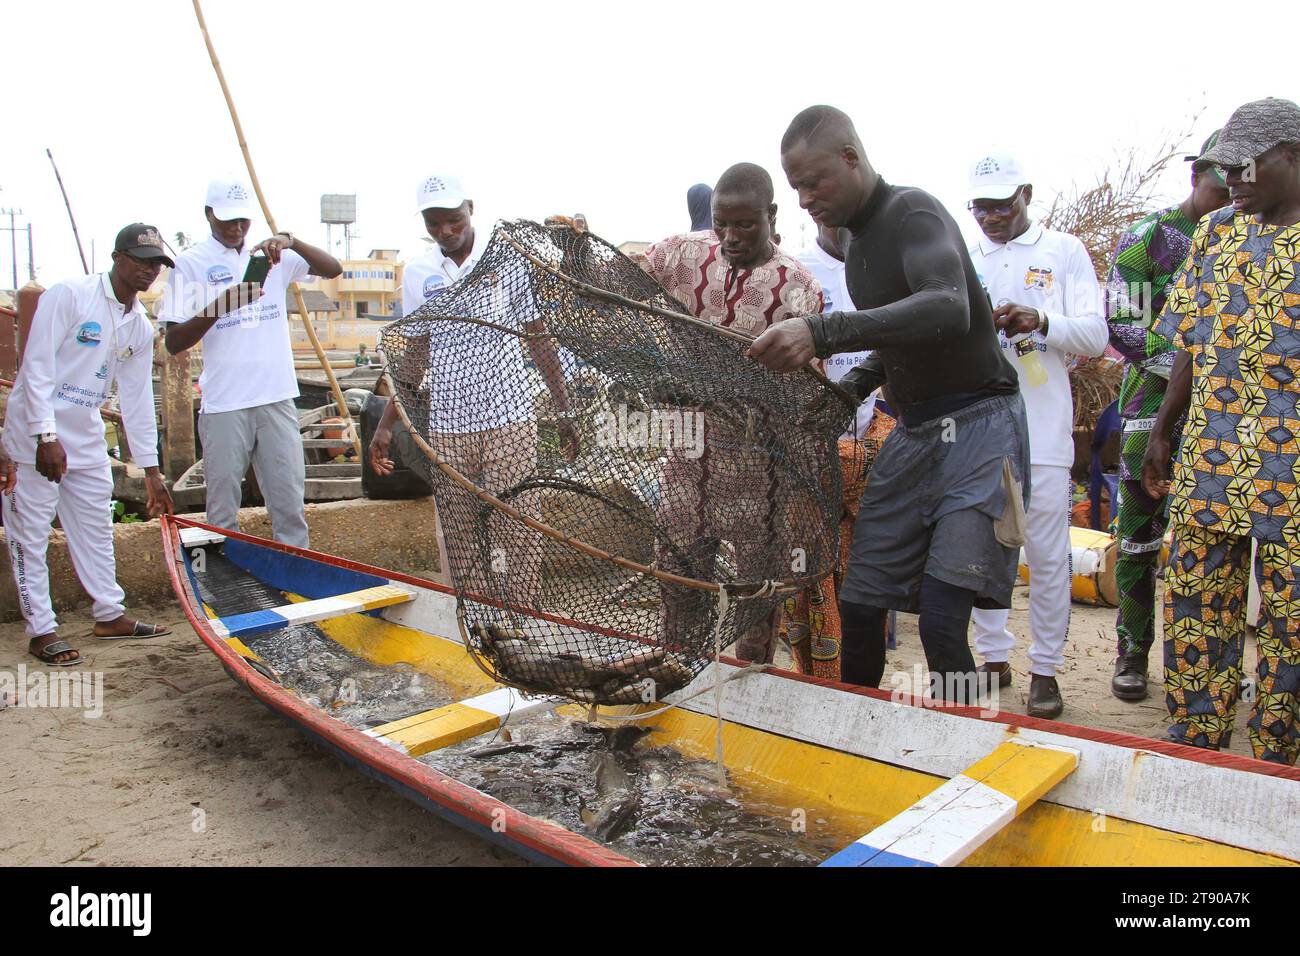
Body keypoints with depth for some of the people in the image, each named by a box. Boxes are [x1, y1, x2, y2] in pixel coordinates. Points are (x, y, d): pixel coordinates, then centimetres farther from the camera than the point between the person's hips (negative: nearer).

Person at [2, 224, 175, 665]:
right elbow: (36, 367, -17)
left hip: (87, 438, 7)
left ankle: (110, 615, 25)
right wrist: (46, 436, -23)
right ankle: (41, 630, 9)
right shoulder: (68, 296, -13)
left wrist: (151, 471, 9)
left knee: (96, 528, 14)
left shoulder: (141, 326, 7)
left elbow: (137, 398, 10)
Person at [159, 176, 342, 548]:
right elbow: (173, 343, -4)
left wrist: (290, 241, -16)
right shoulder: (190, 263, 2)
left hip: (277, 398, 2)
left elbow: (333, 269, 0)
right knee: (223, 511, 6)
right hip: (224, 405, -2)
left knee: (290, 503, 7)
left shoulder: (274, 255, 10)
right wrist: (220, 305, -18)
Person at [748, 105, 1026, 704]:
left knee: (940, 622, -16)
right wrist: (852, 386, 8)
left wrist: (822, 333, -38)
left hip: (977, 425, -8)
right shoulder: (858, 247, 15)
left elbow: (949, 309, -32)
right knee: (859, 607, 4)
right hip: (913, 433, 8)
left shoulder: (913, 212, -11)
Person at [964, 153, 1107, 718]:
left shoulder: (1064, 252, 7)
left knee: (1047, 554, 1)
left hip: (1041, 427, -2)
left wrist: (1041, 322, -19)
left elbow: (1095, 336, 0)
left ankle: (1045, 670, 13)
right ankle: (993, 657, 21)